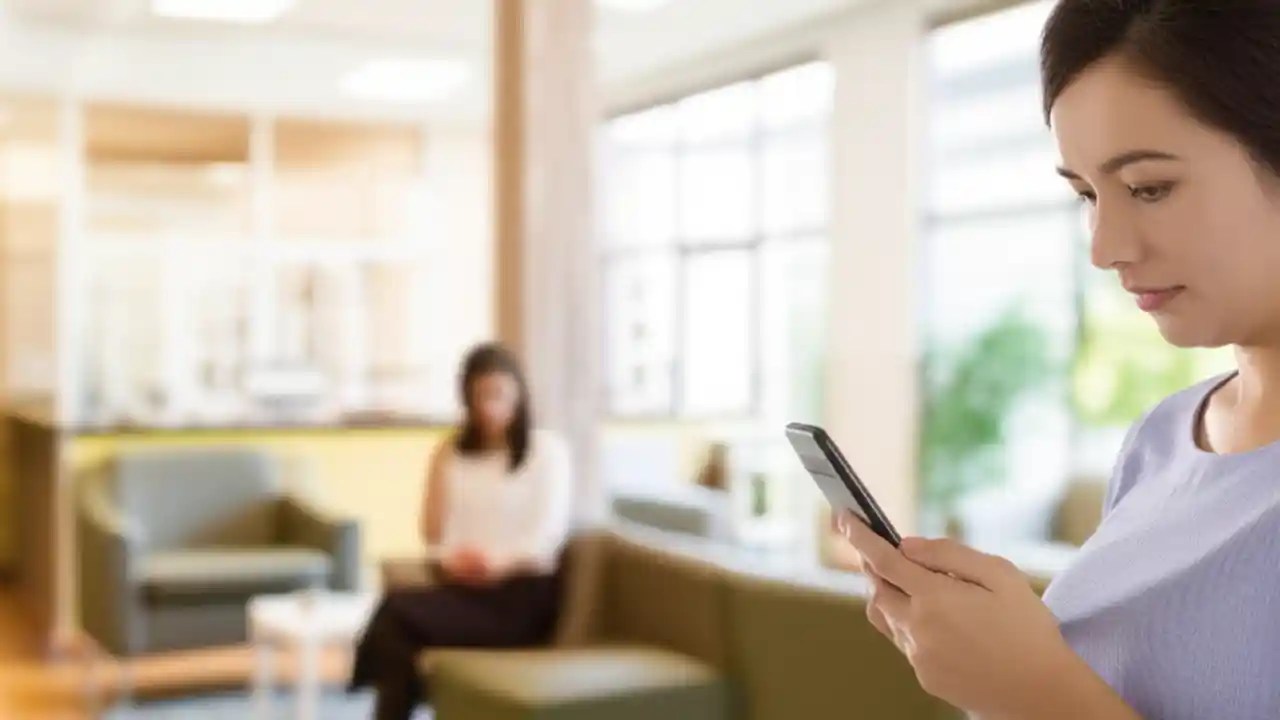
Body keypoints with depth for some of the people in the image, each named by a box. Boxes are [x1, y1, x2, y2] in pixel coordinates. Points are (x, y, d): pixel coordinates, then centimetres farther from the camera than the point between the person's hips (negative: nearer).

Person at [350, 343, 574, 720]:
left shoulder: (548, 450, 5)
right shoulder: (451, 453, 17)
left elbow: (549, 532, -6)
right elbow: (434, 534, 11)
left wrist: (497, 562, -23)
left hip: (521, 595, -4)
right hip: (462, 589, 4)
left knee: (399, 611, -29)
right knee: (400, 631, -32)